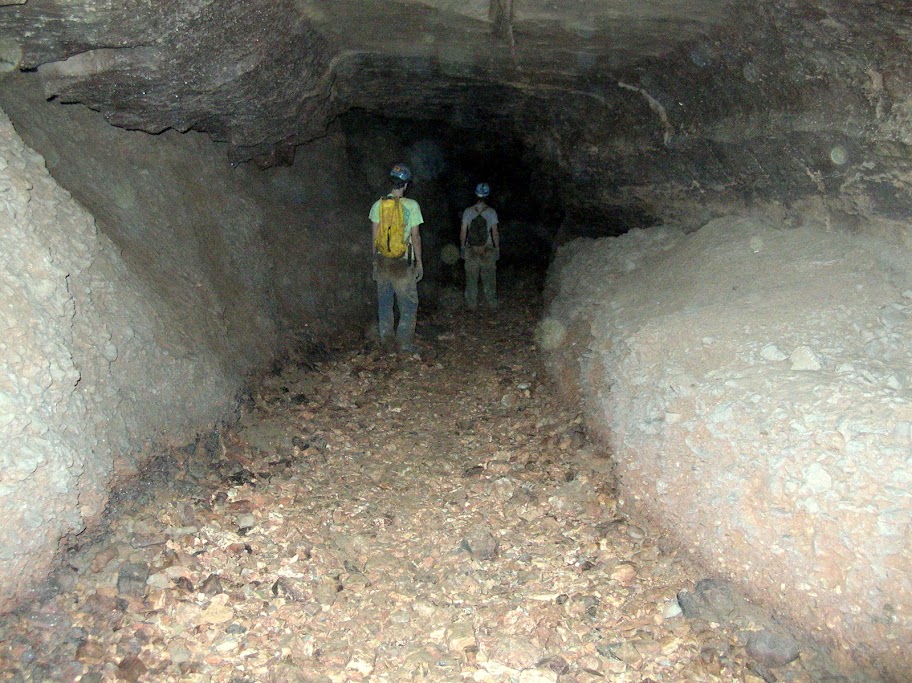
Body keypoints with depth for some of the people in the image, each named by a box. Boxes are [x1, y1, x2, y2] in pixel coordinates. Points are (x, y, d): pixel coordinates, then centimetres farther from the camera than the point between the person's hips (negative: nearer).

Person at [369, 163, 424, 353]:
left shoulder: (378, 205, 1)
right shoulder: (411, 205, -9)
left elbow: (374, 235, 4)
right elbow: (415, 236, -7)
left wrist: (375, 259, 15)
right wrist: (419, 263, 1)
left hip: (382, 260, 4)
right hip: (403, 262, -4)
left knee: (384, 301, 14)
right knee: (409, 303, 6)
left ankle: (386, 339, 20)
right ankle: (405, 343, 4)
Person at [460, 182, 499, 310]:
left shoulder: (468, 212, -4)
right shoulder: (491, 212, -7)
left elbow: (463, 231, -2)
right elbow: (495, 233, -5)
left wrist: (462, 247, 9)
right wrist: (497, 248, 5)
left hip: (471, 250, 1)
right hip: (487, 250, -1)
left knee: (471, 278, 9)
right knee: (489, 278, 11)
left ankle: (472, 304, 14)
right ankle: (492, 303, 19)